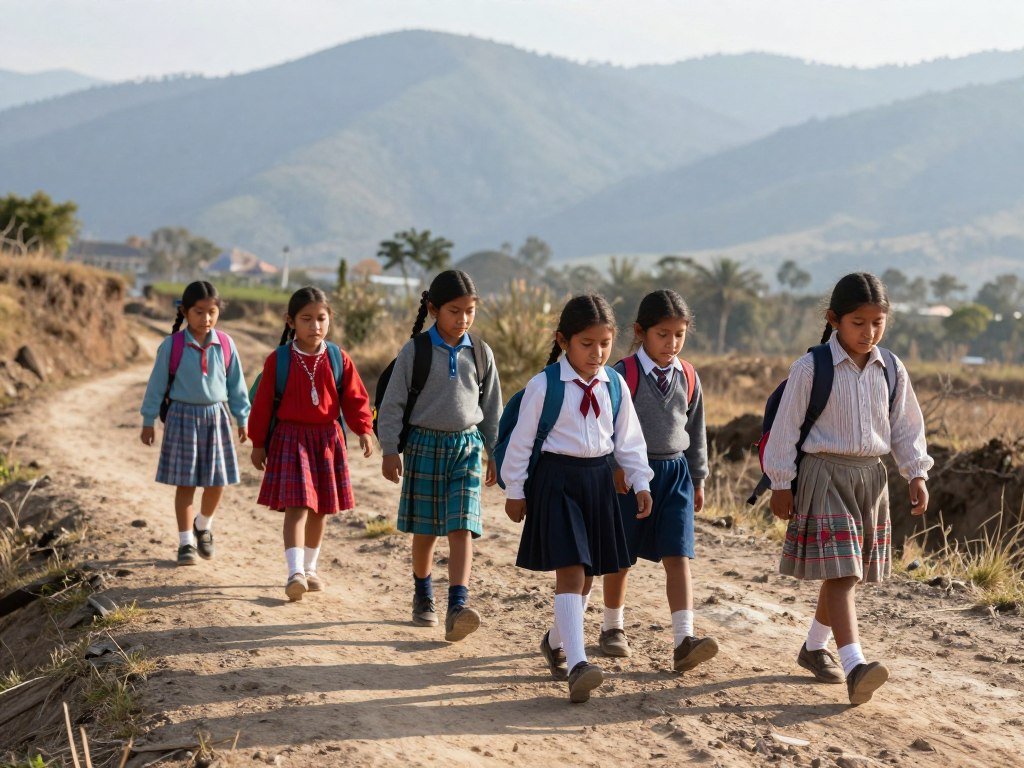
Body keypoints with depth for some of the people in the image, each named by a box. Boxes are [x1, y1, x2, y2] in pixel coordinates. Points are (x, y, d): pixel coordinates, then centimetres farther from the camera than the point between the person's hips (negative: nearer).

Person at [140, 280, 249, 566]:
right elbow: (157, 384, -2)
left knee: (217, 482, 7)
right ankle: (186, 542, 11)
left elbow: (236, 384, 8)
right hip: (183, 417, -3)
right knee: (185, 483, 1)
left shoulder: (225, 344, 0)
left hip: (215, 417, 3)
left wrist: (242, 418, 10)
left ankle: (203, 527, 34)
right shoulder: (172, 345, -8)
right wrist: (148, 421, 0)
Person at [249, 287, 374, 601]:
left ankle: (310, 568, 28)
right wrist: (258, 443, 1)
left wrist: (364, 430, -10)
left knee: (321, 508, 12)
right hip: (290, 438, -4)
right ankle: (295, 572, -21)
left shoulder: (338, 359, 1)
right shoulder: (279, 360, -5)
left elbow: (355, 398, 3)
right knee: (297, 505, -15)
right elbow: (263, 402, 0)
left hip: (328, 439, 4)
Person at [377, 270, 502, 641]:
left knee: (461, 528, -11)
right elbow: (393, 403, -2)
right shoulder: (415, 351, -5)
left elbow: (492, 408, 13)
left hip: (466, 446, 1)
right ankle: (423, 596, 28)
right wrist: (391, 450, -5)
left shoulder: (480, 354, 5)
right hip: (425, 444, -1)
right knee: (425, 529, 8)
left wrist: (495, 453, 14)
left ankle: (458, 604, -19)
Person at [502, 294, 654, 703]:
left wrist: (641, 483, 8)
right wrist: (515, 491, -1)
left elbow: (629, 440, 13)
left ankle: (556, 642, 37)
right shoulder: (544, 385, -10)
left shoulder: (614, 385, 4)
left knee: (587, 573, 14)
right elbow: (522, 439, -4)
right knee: (571, 570, -15)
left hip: (598, 478, 6)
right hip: (556, 478, -5)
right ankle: (576, 663, -22)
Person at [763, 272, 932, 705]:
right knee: (841, 572, -14)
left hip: (870, 475, 6)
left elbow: (906, 426, 13)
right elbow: (786, 426, -6)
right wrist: (781, 483, -5)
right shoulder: (812, 368, -10)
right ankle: (854, 667, -22)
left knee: (844, 572, 13)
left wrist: (917, 474, 3)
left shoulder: (890, 370, 5)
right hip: (824, 474, -6)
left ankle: (815, 648, 31)